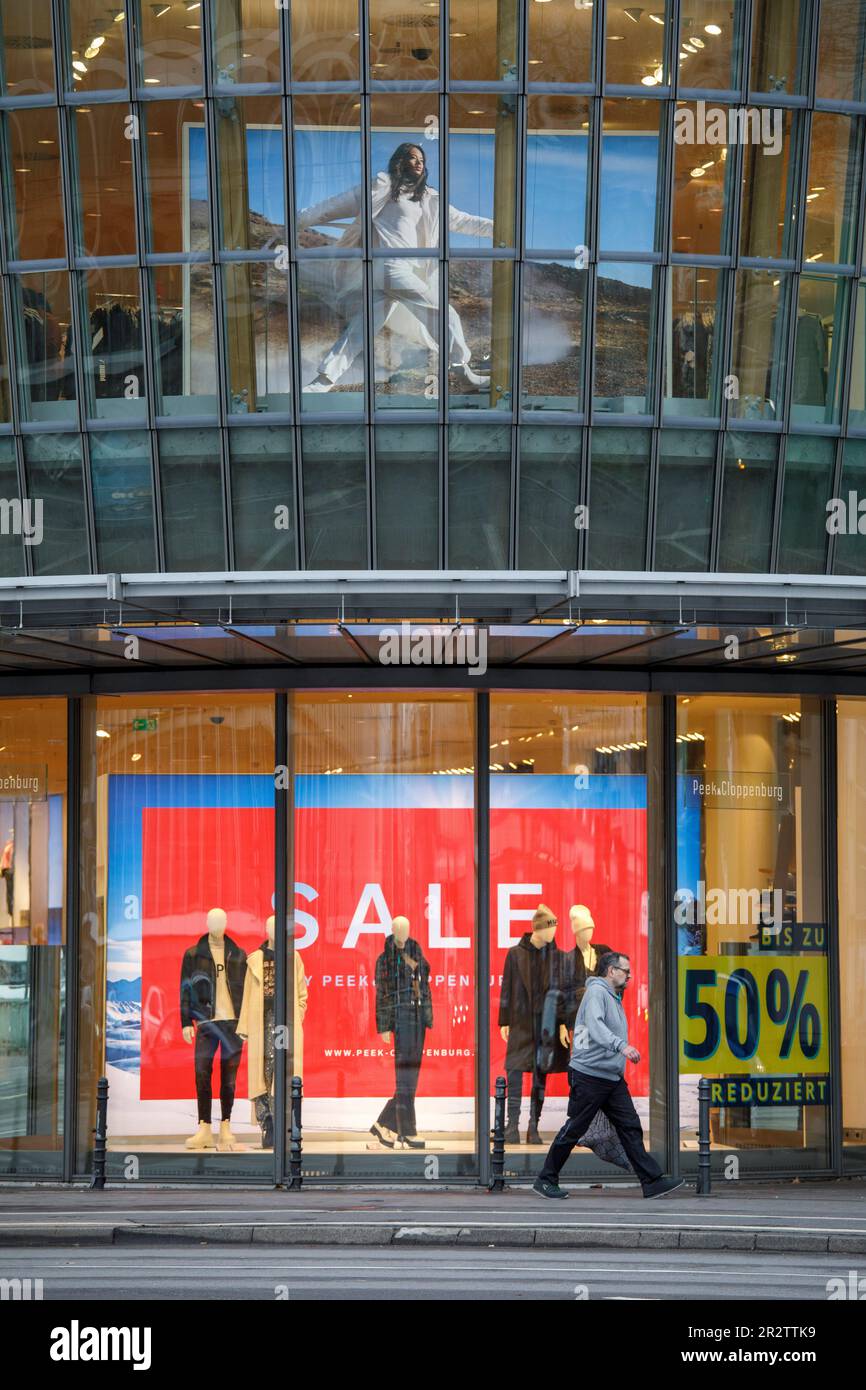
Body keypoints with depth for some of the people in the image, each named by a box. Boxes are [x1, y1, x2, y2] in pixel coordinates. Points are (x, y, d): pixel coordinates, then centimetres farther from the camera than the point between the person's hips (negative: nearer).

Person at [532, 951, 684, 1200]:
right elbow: (595, 1025, -30)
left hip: (612, 1077, 9)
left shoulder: (614, 997, 19)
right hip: (589, 1074, -9)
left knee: (630, 1127, 2)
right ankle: (545, 1180, 9)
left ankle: (652, 1182, -1)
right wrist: (621, 1045, -41)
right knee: (573, 1130, -1)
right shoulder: (597, 991, -12)